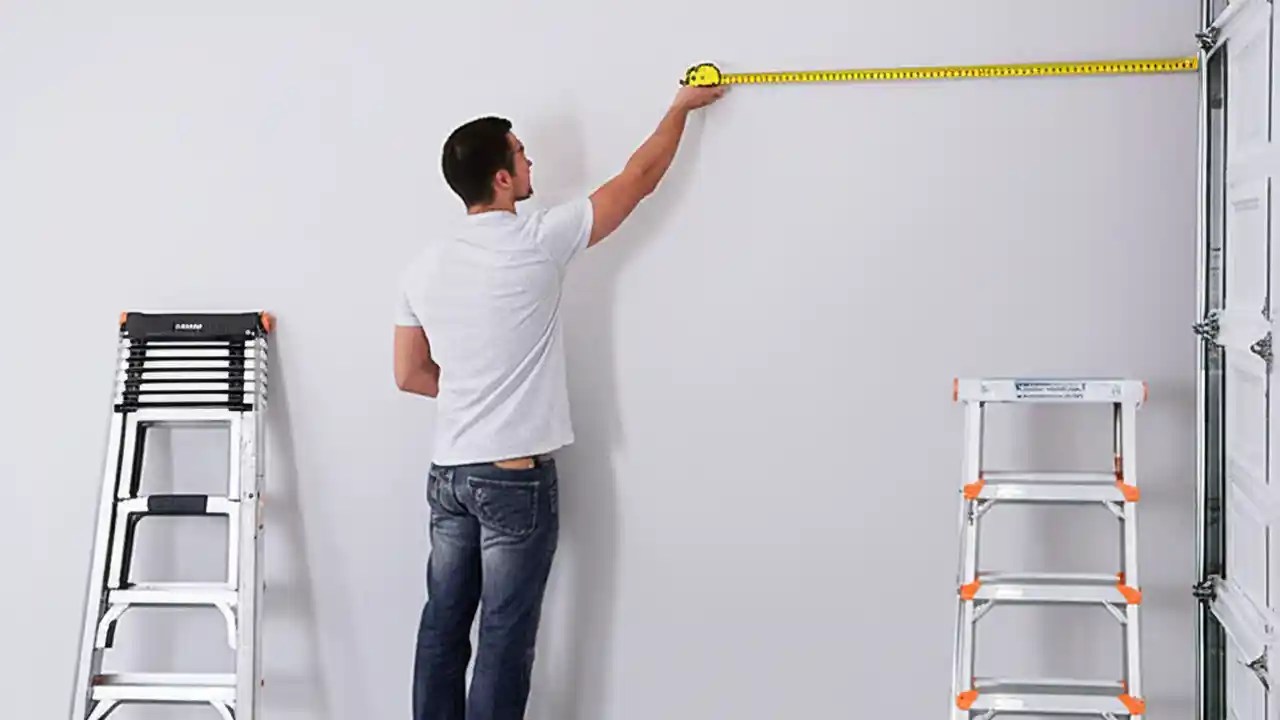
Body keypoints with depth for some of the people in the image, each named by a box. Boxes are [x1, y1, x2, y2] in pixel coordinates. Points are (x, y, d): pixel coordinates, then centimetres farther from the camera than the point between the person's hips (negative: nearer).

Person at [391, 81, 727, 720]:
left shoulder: (424, 265, 4)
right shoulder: (537, 242, -13)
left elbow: (409, 374, 11)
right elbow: (638, 181, -2)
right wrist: (680, 109, 12)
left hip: (449, 471, 7)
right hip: (516, 477, -6)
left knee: (443, 625, 13)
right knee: (505, 639, 2)